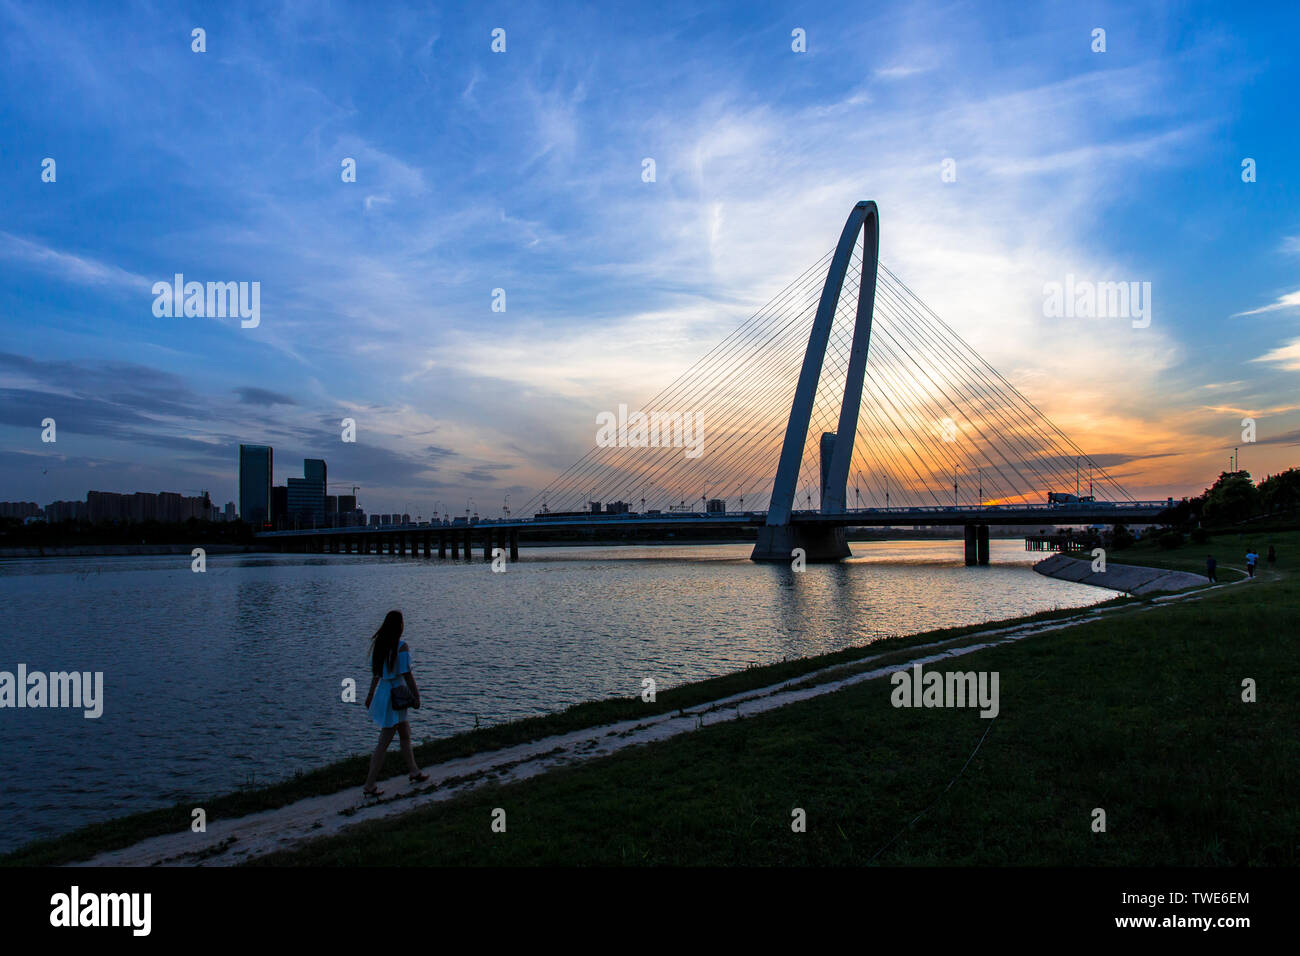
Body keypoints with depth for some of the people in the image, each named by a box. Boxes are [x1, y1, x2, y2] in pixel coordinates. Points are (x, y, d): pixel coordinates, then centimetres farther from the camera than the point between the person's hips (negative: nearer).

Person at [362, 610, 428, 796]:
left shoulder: (378, 643, 3)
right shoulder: (401, 646, -20)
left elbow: (375, 673, 11)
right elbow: (406, 675, -19)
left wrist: (371, 695, 20)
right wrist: (416, 696, -10)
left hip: (383, 690, 8)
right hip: (395, 695, -8)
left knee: (405, 734, 22)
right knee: (383, 744, 0)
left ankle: (414, 773, 33)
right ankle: (369, 786, 5)